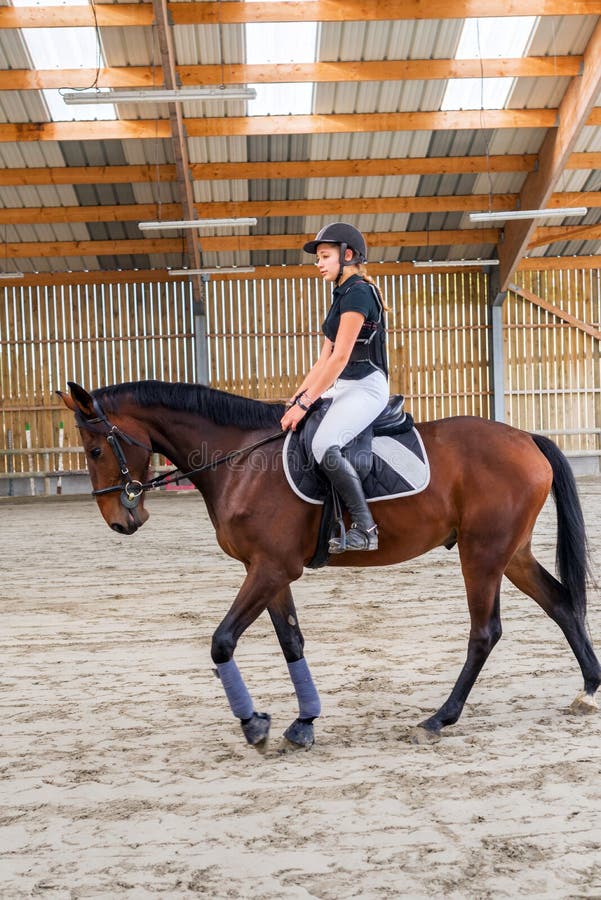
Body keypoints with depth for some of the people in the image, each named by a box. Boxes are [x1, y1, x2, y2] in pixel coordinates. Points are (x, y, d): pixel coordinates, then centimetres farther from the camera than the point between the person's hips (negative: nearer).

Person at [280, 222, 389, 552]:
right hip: (341, 388, 11)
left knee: (324, 445, -31)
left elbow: (340, 358, -19)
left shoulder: (358, 293, -13)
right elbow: (324, 359, 18)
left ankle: (364, 528, -25)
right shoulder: (342, 296, 18)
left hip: (365, 386, -11)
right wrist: (298, 397, 10)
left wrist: (305, 404, -20)